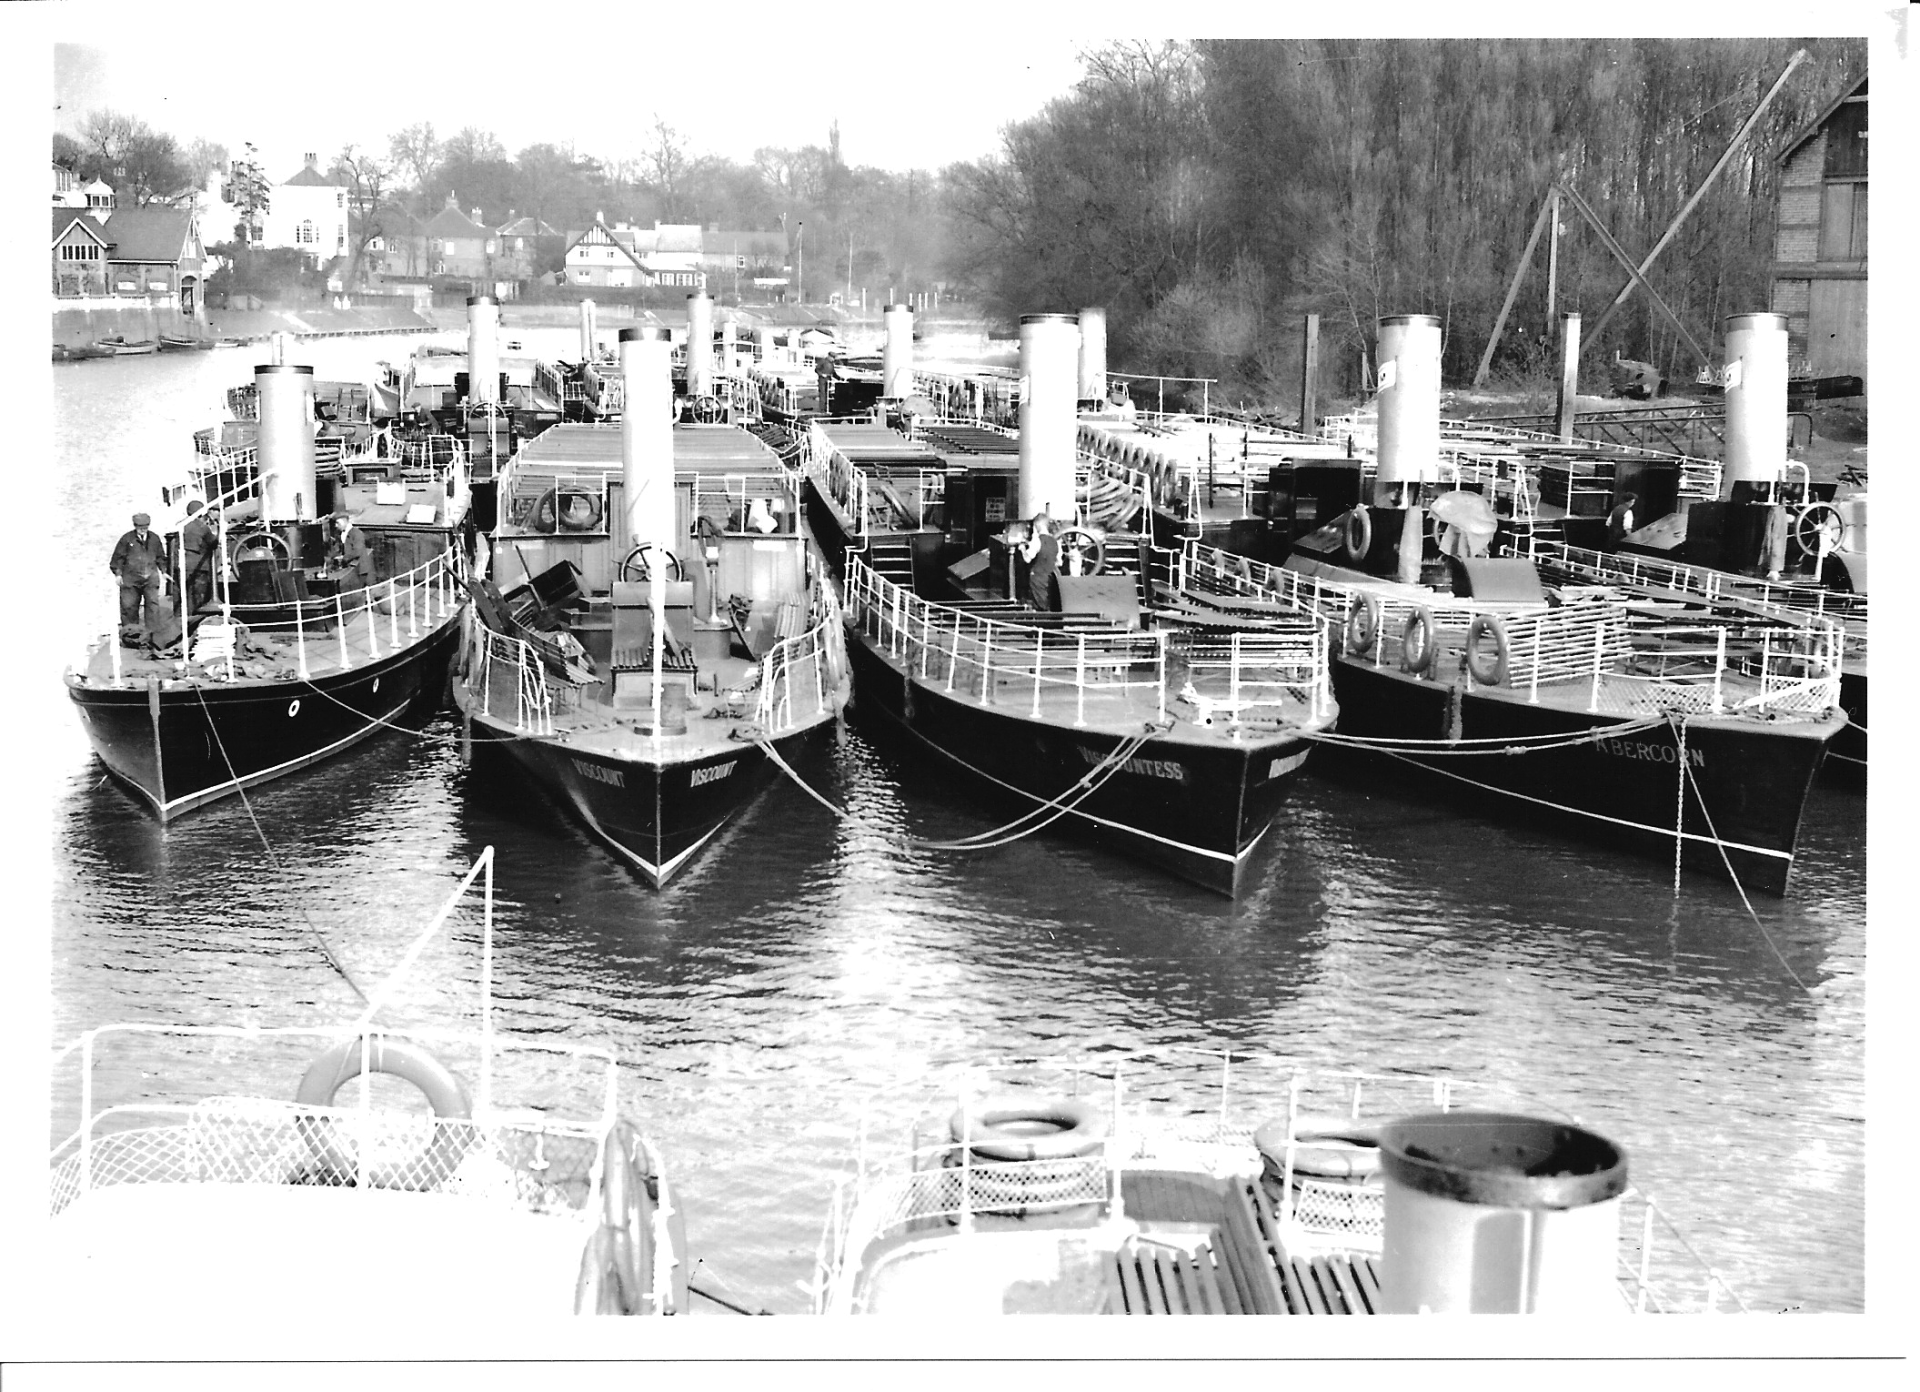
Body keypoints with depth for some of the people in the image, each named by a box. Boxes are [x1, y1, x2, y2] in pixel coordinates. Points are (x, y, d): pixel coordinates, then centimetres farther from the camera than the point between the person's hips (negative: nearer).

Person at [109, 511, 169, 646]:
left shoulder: (154, 539, 8)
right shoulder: (127, 539, -1)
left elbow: (160, 557, 20)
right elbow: (118, 557, 2)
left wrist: (164, 571, 13)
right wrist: (117, 573, -3)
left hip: (150, 578, 1)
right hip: (131, 577, -1)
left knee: (153, 603, -11)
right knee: (129, 606, 3)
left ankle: (152, 632, -8)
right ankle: (129, 633, 14)